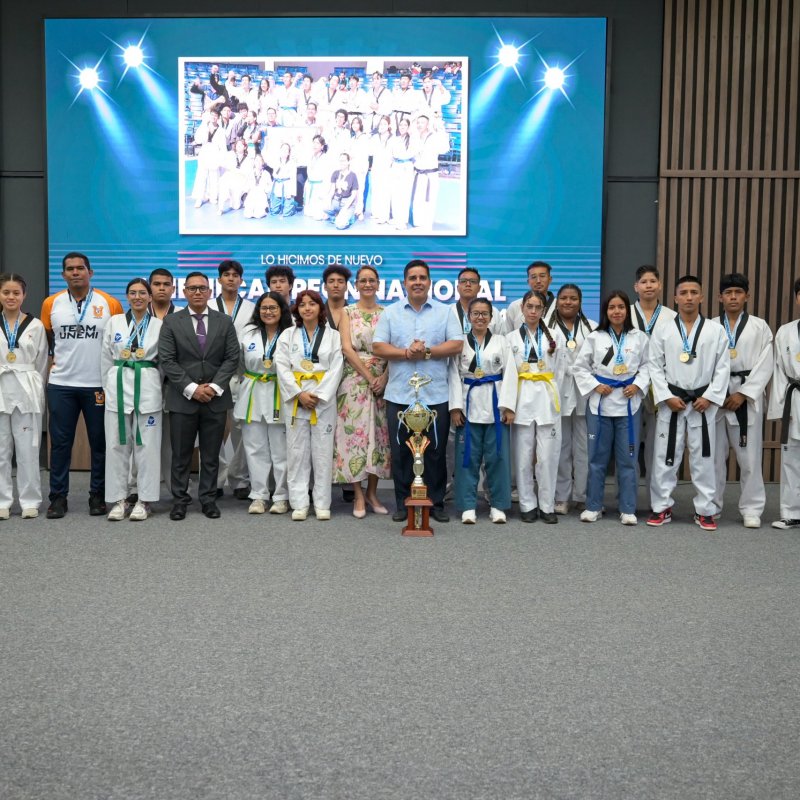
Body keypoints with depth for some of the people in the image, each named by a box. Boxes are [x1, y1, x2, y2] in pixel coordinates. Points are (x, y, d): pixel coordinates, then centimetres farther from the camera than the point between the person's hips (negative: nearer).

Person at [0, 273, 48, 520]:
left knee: (28, 450, 2)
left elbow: (42, 364, 6)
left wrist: (38, 393, 3)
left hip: (27, 394, -1)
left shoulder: (36, 326, 3)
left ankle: (30, 501, 9)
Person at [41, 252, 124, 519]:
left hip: (99, 385, -1)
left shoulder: (110, 304, -3)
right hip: (61, 385, 1)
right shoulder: (51, 304, 3)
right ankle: (58, 497, 12)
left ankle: (98, 495, 16)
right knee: (60, 442, 4)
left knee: (100, 442, 6)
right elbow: (46, 339, 17)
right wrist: (57, 359, 10)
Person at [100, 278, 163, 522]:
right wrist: (108, 387, 8)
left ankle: (143, 500, 9)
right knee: (117, 444, 3)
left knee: (147, 445, 1)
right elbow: (106, 359, 11)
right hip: (118, 387, 2)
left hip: (147, 388, -1)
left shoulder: (159, 325, 3)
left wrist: (162, 393, 3)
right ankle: (118, 500, 12)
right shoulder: (114, 322, 7)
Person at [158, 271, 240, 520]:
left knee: (211, 455, 7)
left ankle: (208, 499, 16)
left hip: (216, 398, 1)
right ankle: (180, 500, 14)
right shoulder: (171, 322, 3)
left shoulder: (225, 322, 8)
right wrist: (191, 388, -12)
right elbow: (166, 360, -4)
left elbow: (232, 358, 3)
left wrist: (215, 387, -10)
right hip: (182, 398, -1)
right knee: (181, 455, 4)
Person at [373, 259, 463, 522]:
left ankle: (436, 503, 15)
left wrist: (427, 352, -14)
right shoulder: (390, 312, 9)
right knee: (400, 451, 5)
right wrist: (406, 353, -14)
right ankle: (403, 504, 15)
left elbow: (457, 344, -3)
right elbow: (378, 346, 0)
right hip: (399, 395, 1)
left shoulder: (445, 312, 8)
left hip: (436, 395, 0)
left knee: (436, 451, 4)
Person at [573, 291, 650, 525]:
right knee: (597, 458, 7)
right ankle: (593, 506, 17)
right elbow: (580, 367, 5)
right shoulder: (594, 338, 1)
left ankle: (628, 509, 13)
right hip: (600, 403, 0)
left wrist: (638, 385, -7)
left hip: (629, 403, 0)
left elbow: (647, 365, 8)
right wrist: (595, 385, -7)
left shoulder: (639, 338, 2)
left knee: (627, 459, 4)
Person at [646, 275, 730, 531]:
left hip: (703, 402, 0)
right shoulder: (663, 331, 1)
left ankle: (705, 510, 16)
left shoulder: (716, 330, 2)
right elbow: (654, 366, 0)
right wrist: (667, 396, -9)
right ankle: (662, 507, 15)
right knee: (665, 457, 4)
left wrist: (710, 397, -9)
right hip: (671, 401, 0)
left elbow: (723, 367, 0)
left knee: (703, 457, 6)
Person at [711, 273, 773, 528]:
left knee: (749, 456, 0)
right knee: (713, 454, 6)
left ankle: (751, 509, 9)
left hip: (747, 397, -1)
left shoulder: (760, 327, 5)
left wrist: (743, 394, -10)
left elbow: (765, 365, -1)